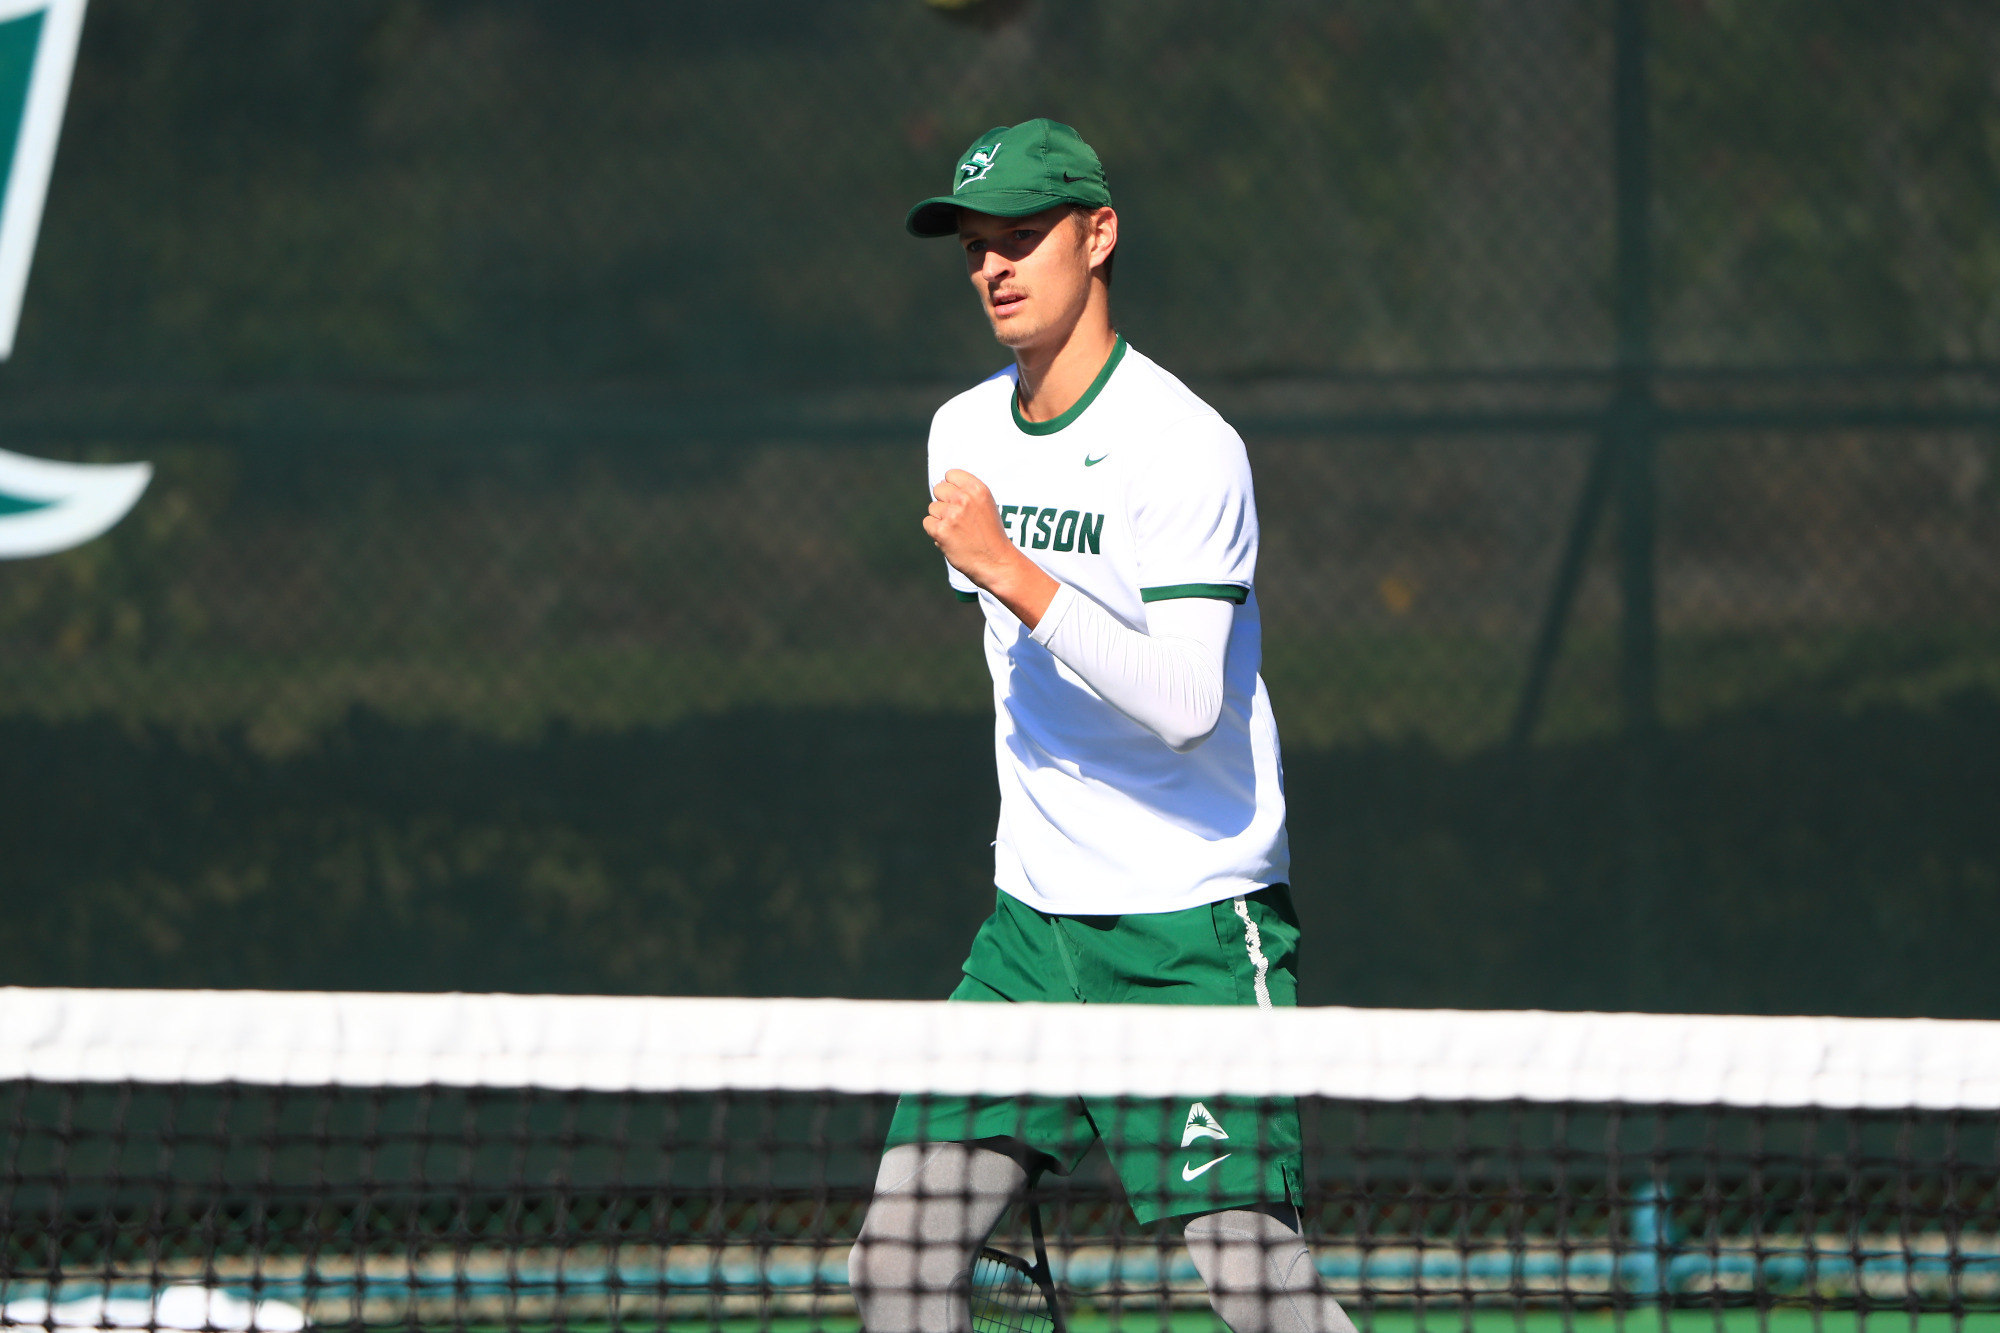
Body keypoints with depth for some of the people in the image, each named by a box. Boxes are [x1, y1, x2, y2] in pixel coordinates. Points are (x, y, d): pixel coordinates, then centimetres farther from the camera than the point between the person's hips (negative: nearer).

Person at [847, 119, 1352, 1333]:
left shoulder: (1185, 448, -14)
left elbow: (1185, 703, -24)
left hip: (1196, 934, -7)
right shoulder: (963, 434, 10)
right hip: (1031, 922, 7)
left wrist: (1008, 570, -26)